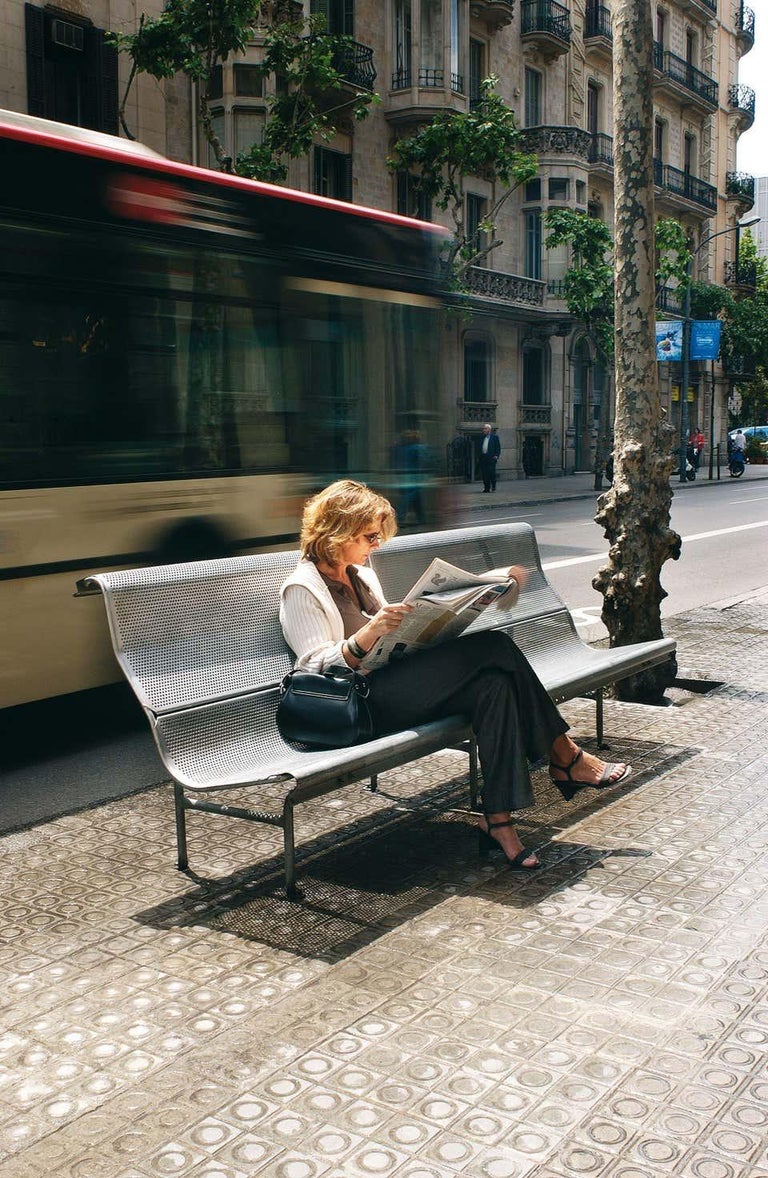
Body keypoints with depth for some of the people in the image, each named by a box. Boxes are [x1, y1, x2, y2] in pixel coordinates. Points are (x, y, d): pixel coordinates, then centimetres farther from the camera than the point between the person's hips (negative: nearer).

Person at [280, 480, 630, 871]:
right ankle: (565, 757, -14)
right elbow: (318, 668, -13)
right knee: (494, 647, -23)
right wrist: (369, 632, -30)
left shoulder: (361, 575, 23)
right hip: (363, 703, -8)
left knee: (492, 685, -25)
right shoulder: (301, 590, -3)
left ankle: (498, 819, -26)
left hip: (398, 684, 8)